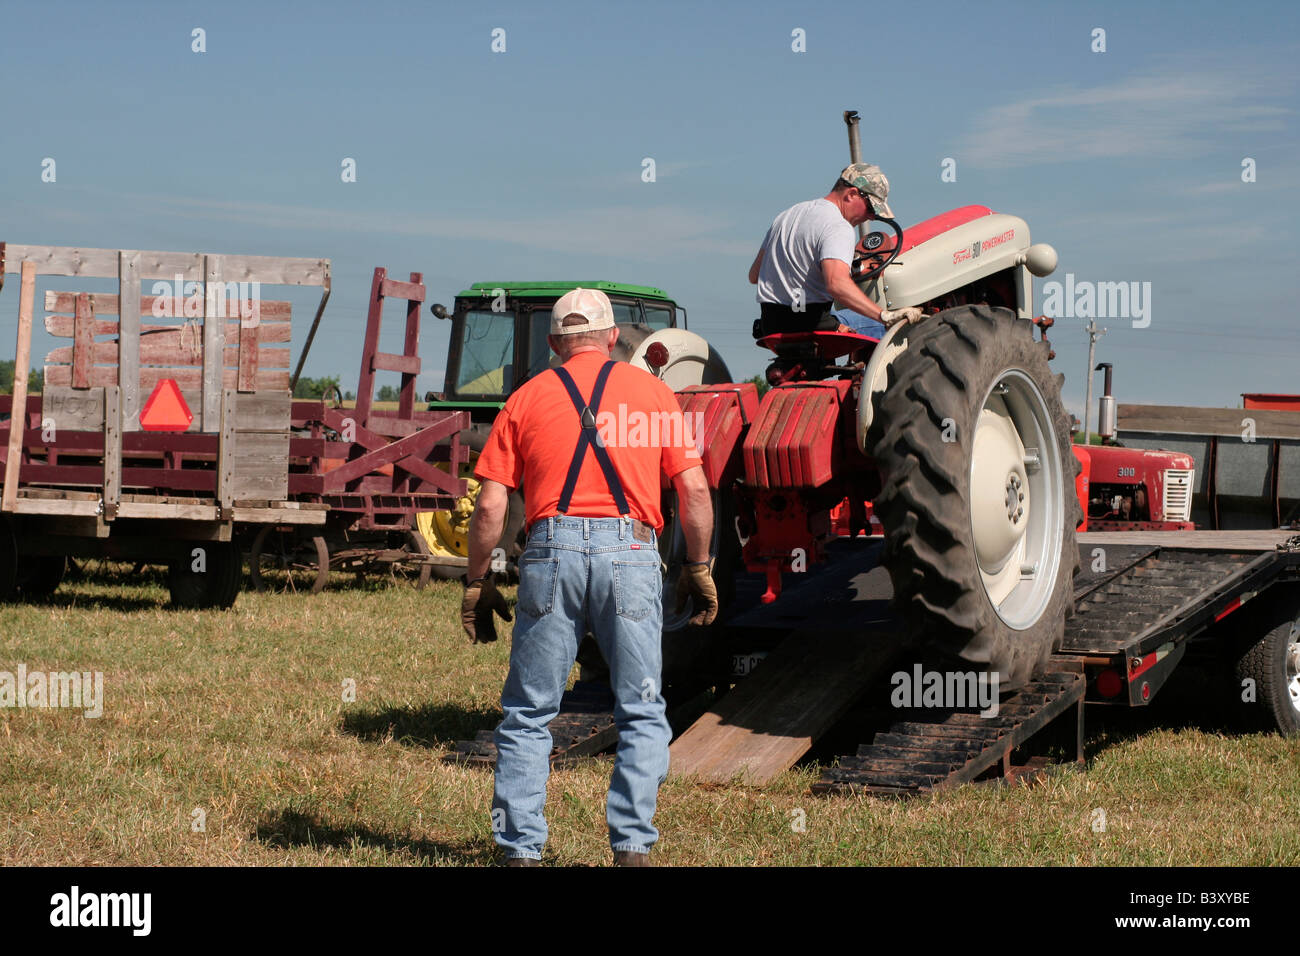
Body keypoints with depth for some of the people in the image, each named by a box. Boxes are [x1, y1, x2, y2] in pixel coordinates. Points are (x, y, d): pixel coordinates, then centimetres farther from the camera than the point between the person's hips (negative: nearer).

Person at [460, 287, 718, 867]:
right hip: (630, 552, 0)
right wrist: (699, 568, 16)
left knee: (528, 714, 8)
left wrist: (477, 584, 12)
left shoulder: (527, 398, 11)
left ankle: (521, 848, 5)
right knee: (641, 714, 9)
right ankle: (632, 846, 3)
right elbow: (694, 491, 7)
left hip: (551, 550, 0)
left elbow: (490, 504, 5)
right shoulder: (652, 393, 12)